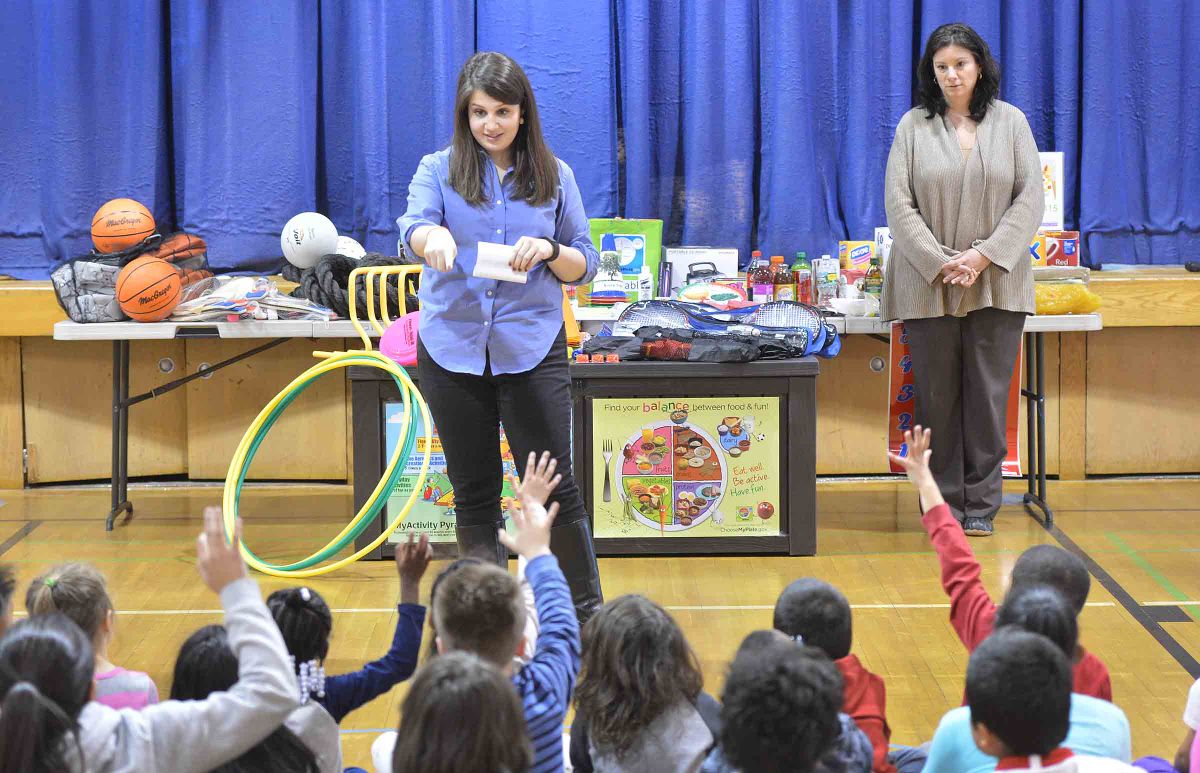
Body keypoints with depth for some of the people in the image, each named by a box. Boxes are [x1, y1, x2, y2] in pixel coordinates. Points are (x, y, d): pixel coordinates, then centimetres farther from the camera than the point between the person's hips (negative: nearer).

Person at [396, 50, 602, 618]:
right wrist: (434, 236, -38)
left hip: (532, 349, 0)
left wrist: (549, 251, -13)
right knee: (474, 494, 7)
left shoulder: (554, 177, 7)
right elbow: (413, 226, -14)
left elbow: (585, 266, 9)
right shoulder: (438, 171, 5)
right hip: (452, 350, 1)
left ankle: (588, 612, 9)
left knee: (554, 486, -3)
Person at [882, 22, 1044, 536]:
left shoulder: (1010, 122, 6)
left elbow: (1030, 197, 1)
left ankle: (981, 503, 7)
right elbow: (899, 204, -2)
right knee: (936, 394, 1)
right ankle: (943, 504, 9)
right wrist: (940, 262, -12)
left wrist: (985, 255, -10)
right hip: (928, 284, 0)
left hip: (996, 283, 1)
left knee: (988, 393, 0)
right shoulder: (914, 126, 3)